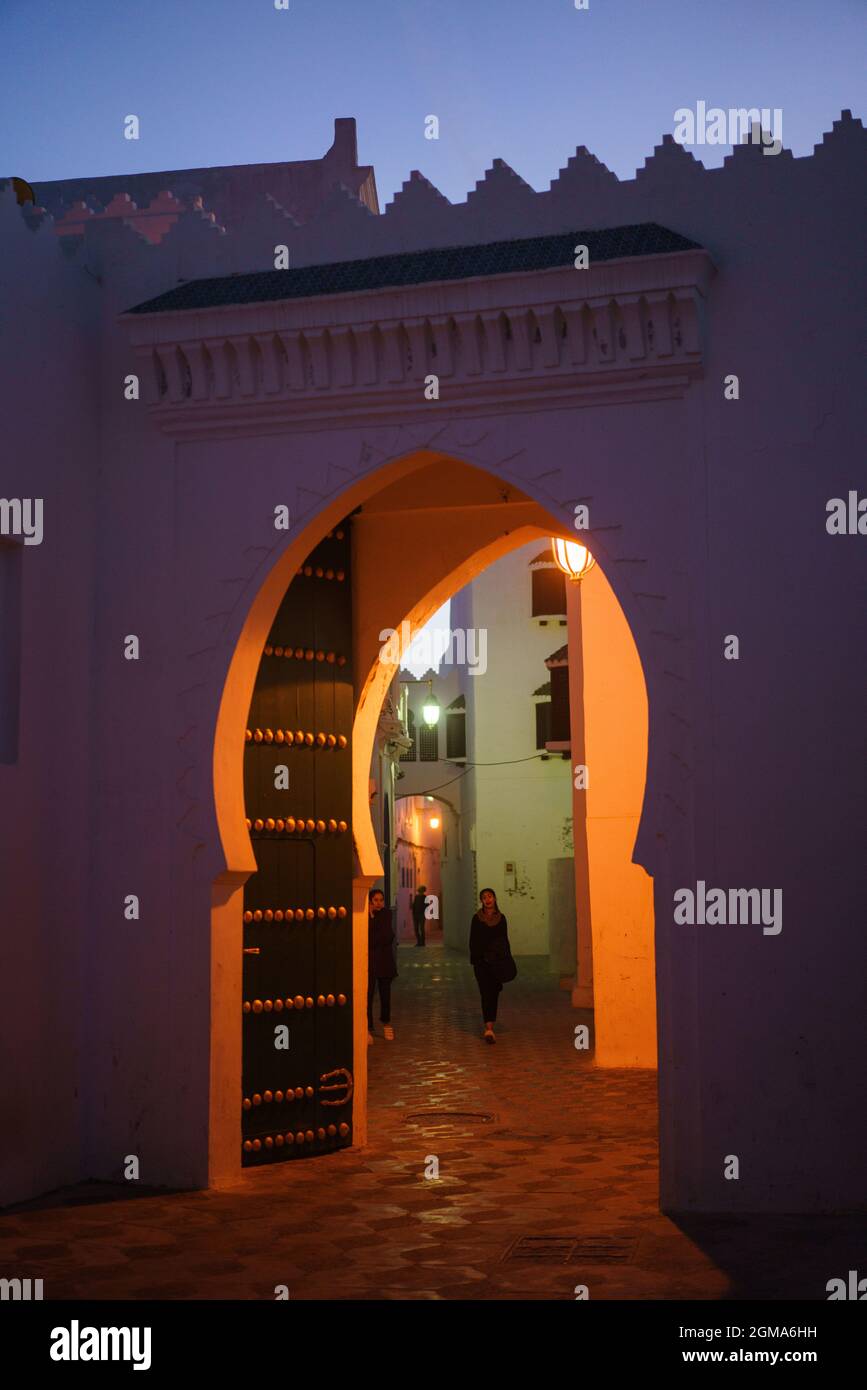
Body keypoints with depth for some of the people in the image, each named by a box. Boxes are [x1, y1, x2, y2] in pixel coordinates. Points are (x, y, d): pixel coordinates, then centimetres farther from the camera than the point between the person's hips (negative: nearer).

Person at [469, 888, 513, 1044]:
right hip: (482, 962, -3)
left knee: (494, 994, 7)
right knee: (486, 993, -10)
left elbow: (505, 940, 11)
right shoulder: (477, 919, 0)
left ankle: (489, 1024, 20)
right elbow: (473, 941, 0)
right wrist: (474, 961, -8)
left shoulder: (501, 918, 8)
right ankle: (489, 1028, -16)